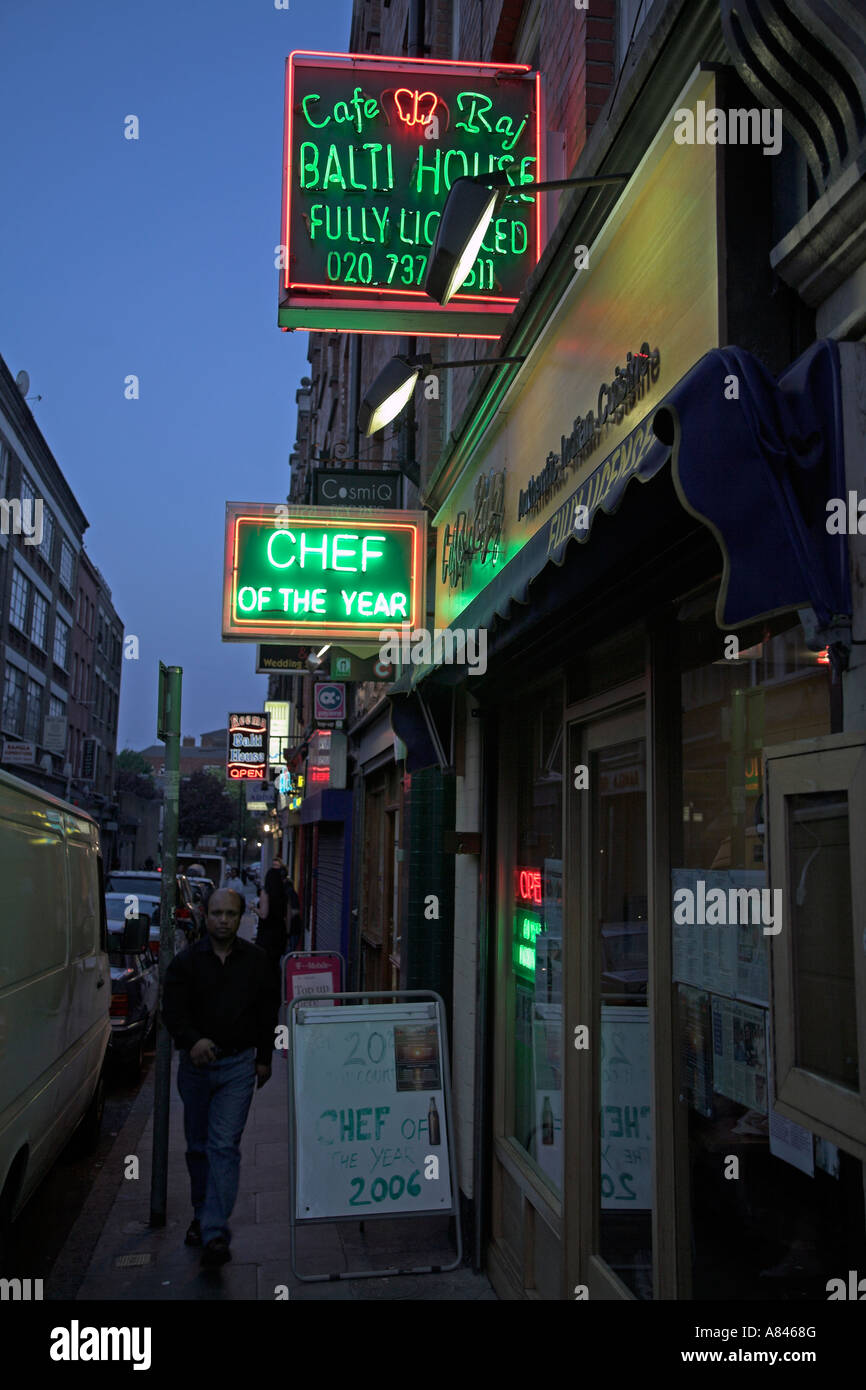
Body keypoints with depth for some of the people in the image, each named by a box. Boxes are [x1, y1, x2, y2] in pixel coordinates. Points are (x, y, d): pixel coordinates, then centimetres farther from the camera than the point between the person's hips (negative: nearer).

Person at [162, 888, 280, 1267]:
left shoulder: (256, 962, 2)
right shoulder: (187, 961, -2)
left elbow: (268, 1014, 10)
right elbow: (172, 1010, -10)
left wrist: (264, 1058, 10)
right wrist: (193, 1040, -28)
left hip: (238, 1064, -1)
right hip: (195, 1063, 2)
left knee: (224, 1145, -10)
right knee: (198, 1145, 13)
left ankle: (215, 1233, -12)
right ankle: (202, 1214, 32)